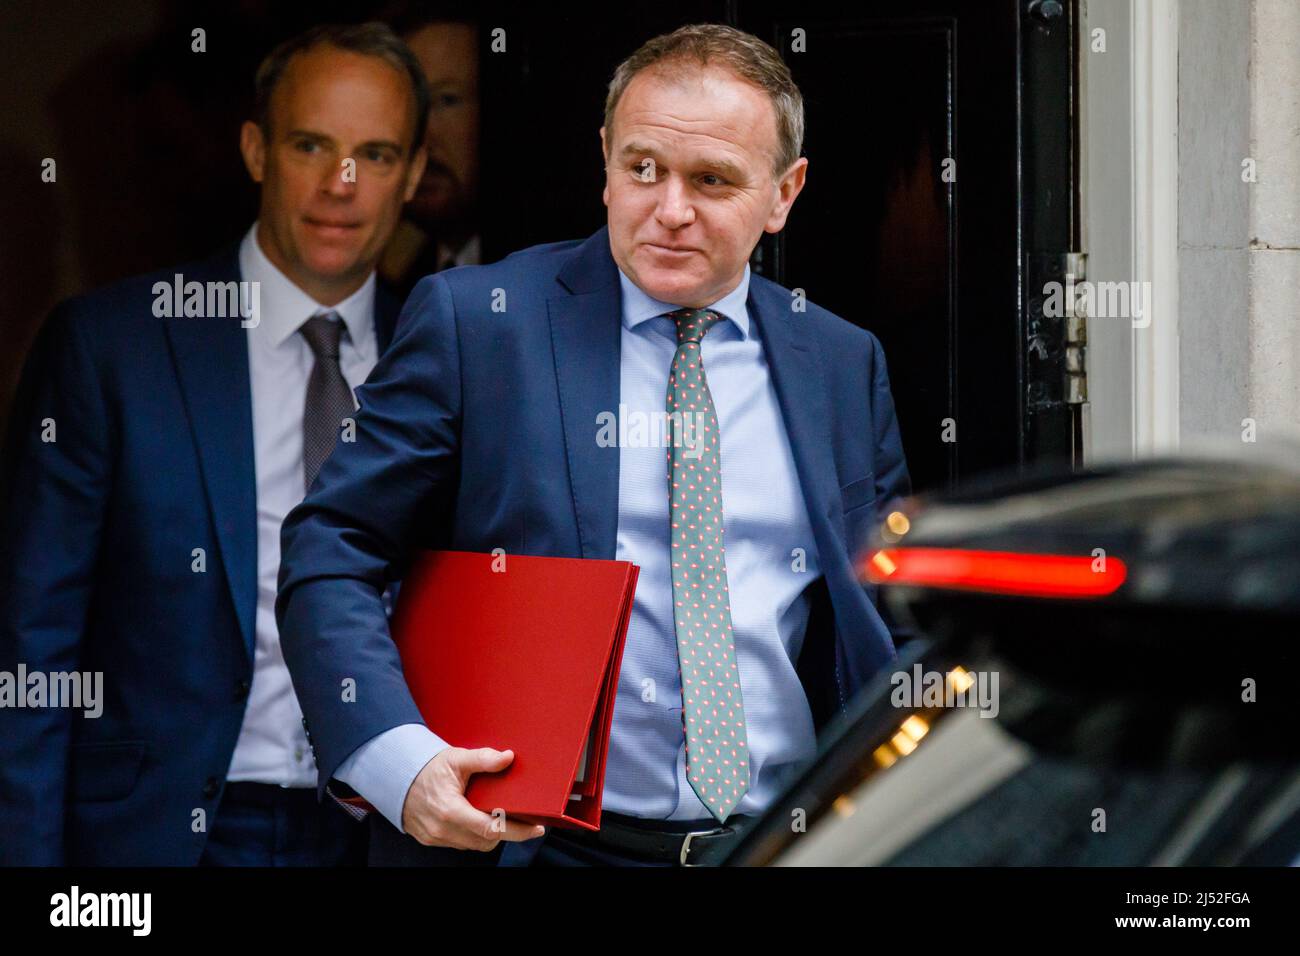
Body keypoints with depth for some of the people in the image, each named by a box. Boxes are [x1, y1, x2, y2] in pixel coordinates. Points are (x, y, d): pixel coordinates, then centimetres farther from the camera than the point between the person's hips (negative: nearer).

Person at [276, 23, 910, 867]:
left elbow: (890, 598, 24)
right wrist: (397, 758, -16)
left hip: (787, 846, 3)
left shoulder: (844, 363, 14)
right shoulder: (471, 320, 2)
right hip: (527, 842, -3)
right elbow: (332, 556, 0)